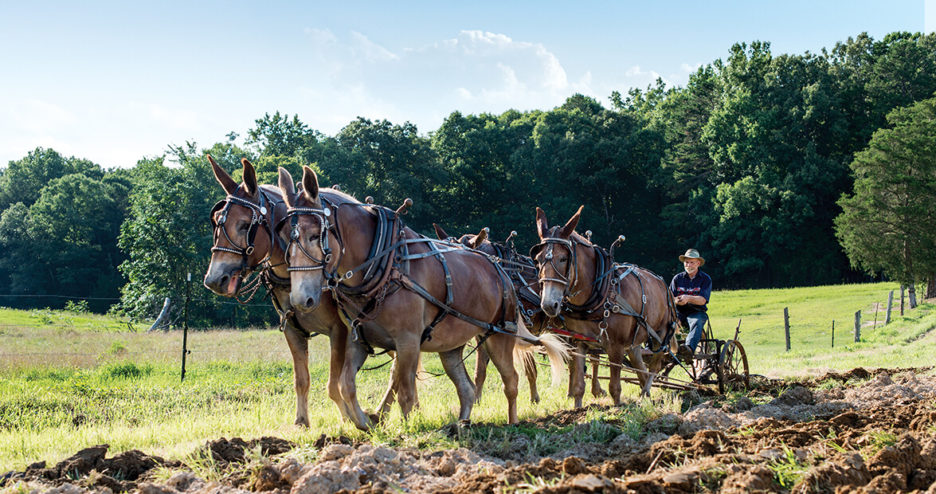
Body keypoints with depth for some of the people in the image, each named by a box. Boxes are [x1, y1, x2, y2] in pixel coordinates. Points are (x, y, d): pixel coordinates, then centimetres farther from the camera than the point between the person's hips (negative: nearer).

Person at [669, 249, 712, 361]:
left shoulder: (705, 279, 6)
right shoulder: (677, 278, 14)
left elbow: (703, 300, -9)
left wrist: (688, 298, -28)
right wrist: (676, 300, -20)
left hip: (697, 312, -2)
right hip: (679, 313, 3)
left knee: (696, 323, -38)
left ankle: (689, 348, -64)